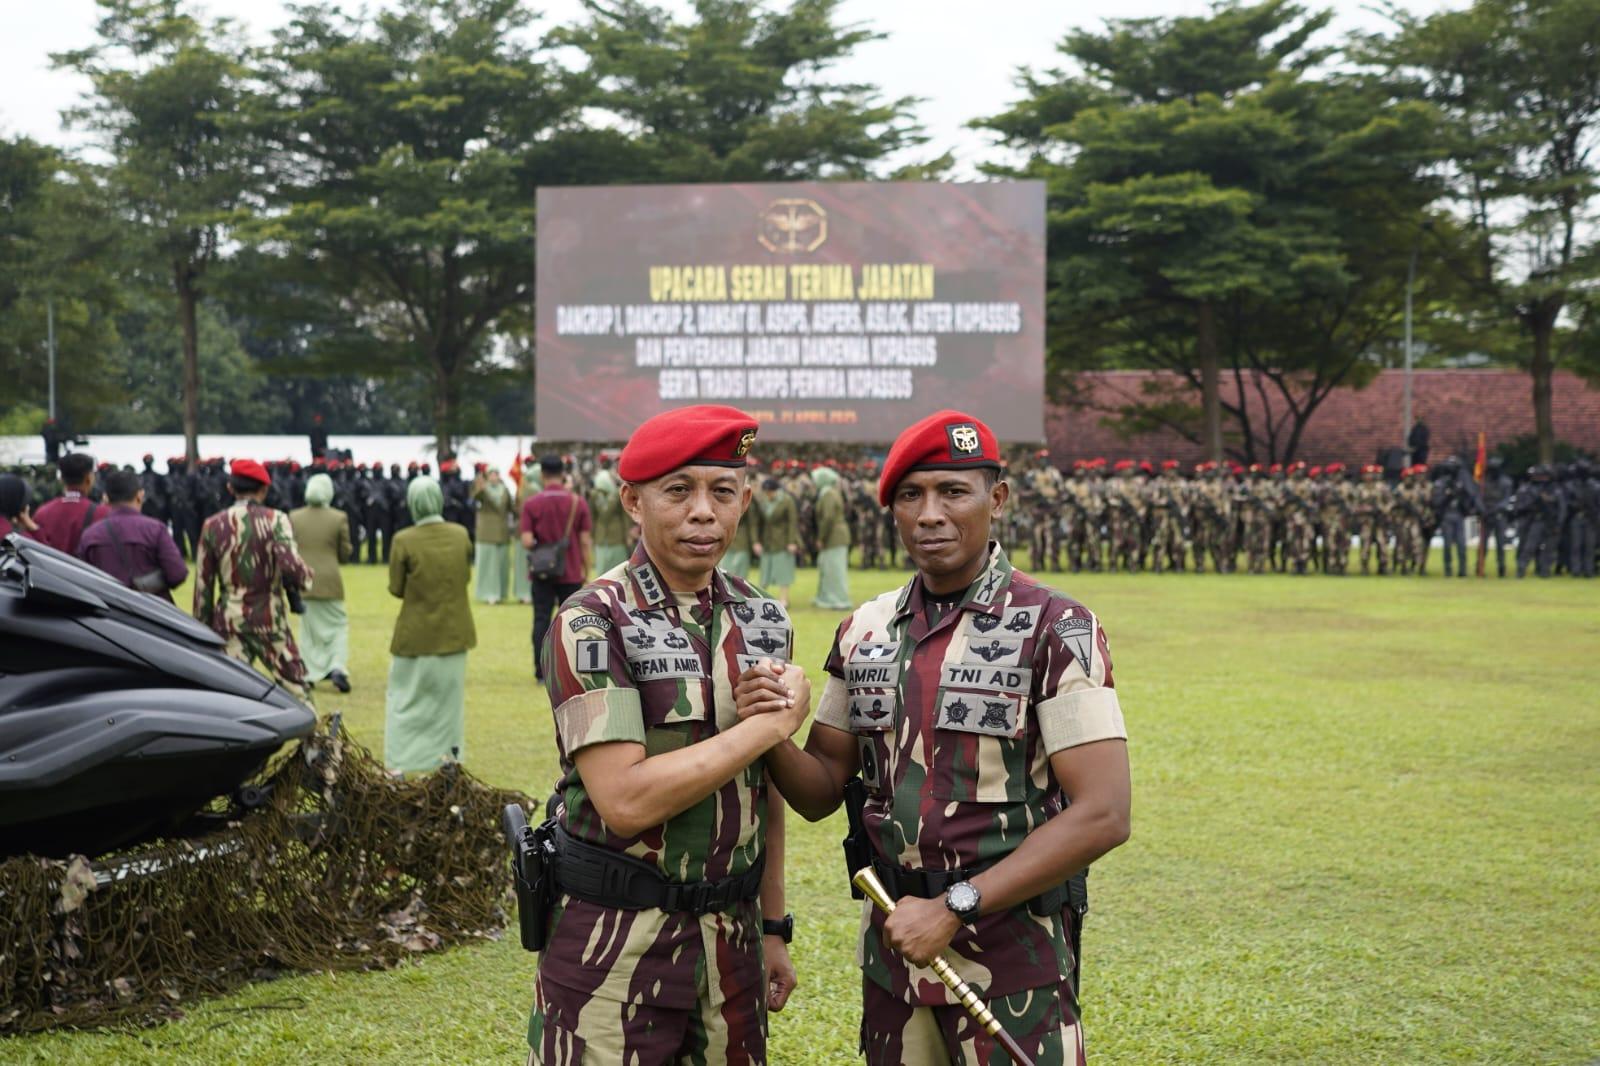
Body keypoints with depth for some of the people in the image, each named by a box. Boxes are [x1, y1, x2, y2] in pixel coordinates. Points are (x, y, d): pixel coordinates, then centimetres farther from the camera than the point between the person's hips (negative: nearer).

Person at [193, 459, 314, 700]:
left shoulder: (213, 525, 3)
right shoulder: (275, 520, -6)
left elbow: (202, 583, 5)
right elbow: (291, 565, -22)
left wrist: (203, 627, 13)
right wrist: (306, 577, 0)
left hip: (228, 619, 2)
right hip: (269, 618, -2)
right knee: (295, 689, 10)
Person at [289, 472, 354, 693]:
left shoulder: (294, 517, -2)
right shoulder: (339, 518, -8)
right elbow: (345, 554, -3)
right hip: (330, 581, -2)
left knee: (308, 628, 14)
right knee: (338, 625, 8)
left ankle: (310, 673, 13)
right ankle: (338, 667, -10)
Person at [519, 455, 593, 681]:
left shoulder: (531, 503, -7)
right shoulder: (578, 502, -5)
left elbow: (527, 542, -13)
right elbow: (585, 541, -4)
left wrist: (539, 545, 9)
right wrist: (586, 570, 4)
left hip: (542, 573, 0)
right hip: (571, 573, 0)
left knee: (541, 620, 6)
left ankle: (542, 671, 4)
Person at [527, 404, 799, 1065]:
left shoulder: (762, 622, 6)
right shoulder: (593, 623, -12)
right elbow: (626, 800, -22)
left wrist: (773, 929, 15)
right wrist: (770, 724, -17)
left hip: (731, 935, 5)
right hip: (616, 942, -5)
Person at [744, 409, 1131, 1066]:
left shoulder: (1055, 630, -11)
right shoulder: (866, 630, 6)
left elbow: (1103, 816, -17)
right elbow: (821, 791, 10)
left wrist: (954, 910, -19)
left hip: (1013, 965, -5)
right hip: (892, 949, 5)